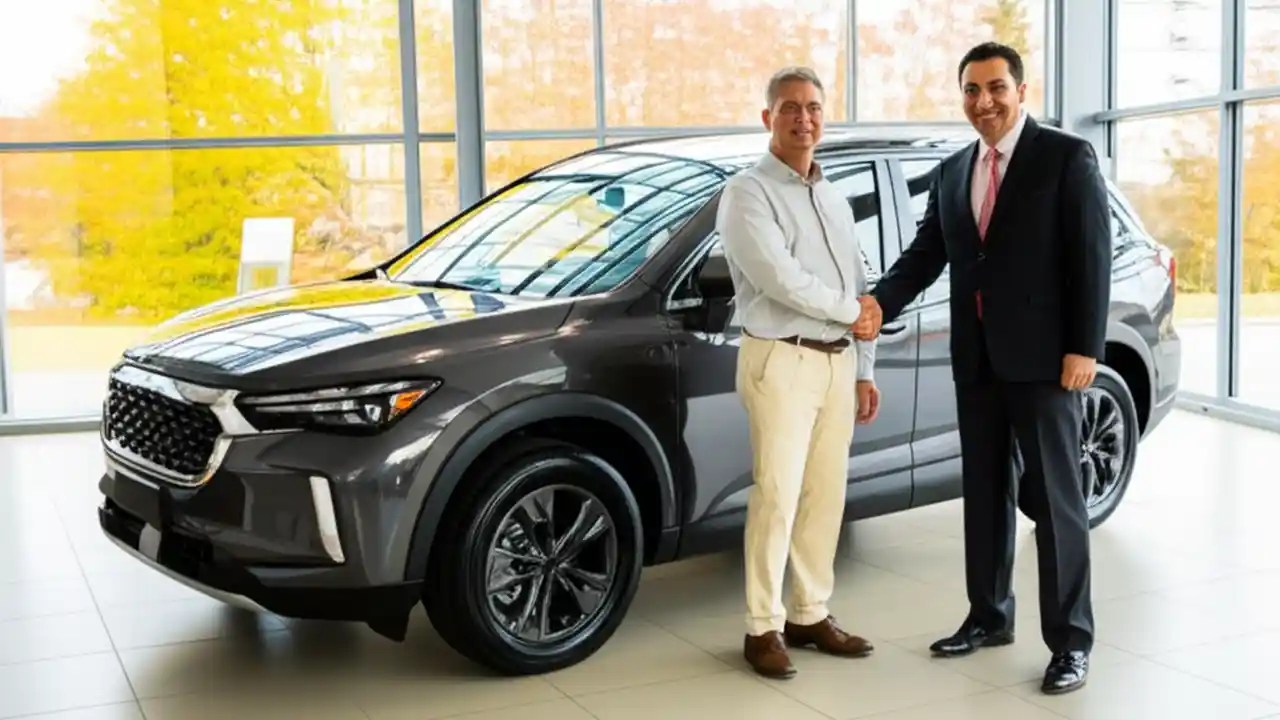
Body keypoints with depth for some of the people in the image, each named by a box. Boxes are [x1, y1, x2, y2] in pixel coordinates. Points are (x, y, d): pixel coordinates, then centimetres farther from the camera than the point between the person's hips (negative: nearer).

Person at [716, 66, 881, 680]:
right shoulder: (748, 193, -6)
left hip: (837, 361, 7)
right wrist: (851, 309, -5)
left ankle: (810, 614, 19)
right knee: (776, 497, -7)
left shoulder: (834, 199, 17)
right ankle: (763, 628, 2)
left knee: (825, 494, 9)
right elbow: (781, 281, -17)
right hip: (782, 360, -7)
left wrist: (864, 368, 13)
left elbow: (860, 289, 18)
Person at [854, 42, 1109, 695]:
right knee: (983, 493, 13)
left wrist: (1084, 347, -15)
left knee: (1053, 497, -1)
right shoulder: (952, 172, 13)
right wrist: (880, 303, -10)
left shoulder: (1067, 156, -4)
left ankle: (1070, 640, 8)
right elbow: (926, 253, 9)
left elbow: (1091, 256, -9)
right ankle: (989, 617, 26)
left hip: (1042, 356, -6)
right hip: (976, 358, 6)